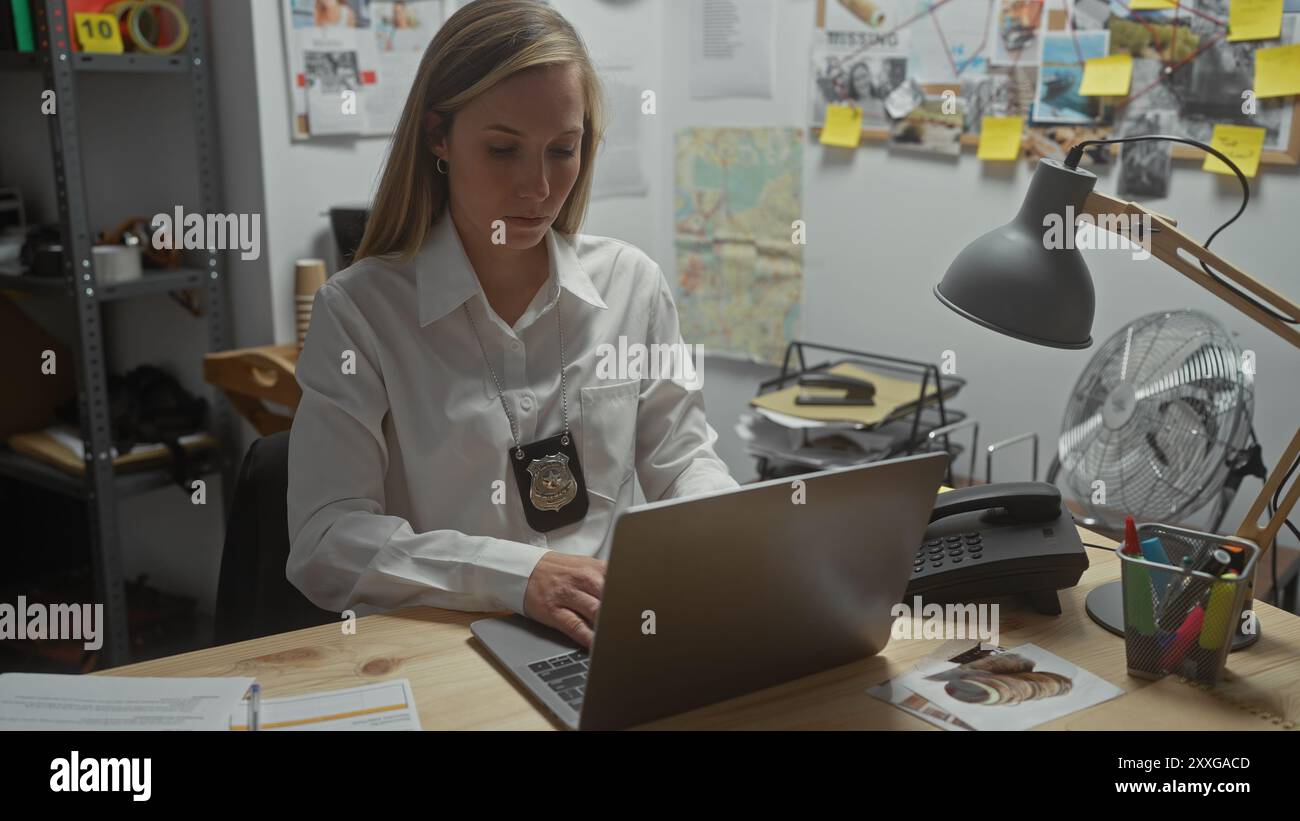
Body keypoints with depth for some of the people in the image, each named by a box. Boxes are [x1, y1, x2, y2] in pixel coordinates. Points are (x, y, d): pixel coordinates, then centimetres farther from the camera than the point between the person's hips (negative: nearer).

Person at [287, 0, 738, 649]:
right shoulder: (358, 311, -5)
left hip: (612, 640, 4)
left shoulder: (632, 283, 7)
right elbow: (323, 544, -10)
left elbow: (682, 460, 14)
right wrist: (517, 575, -24)